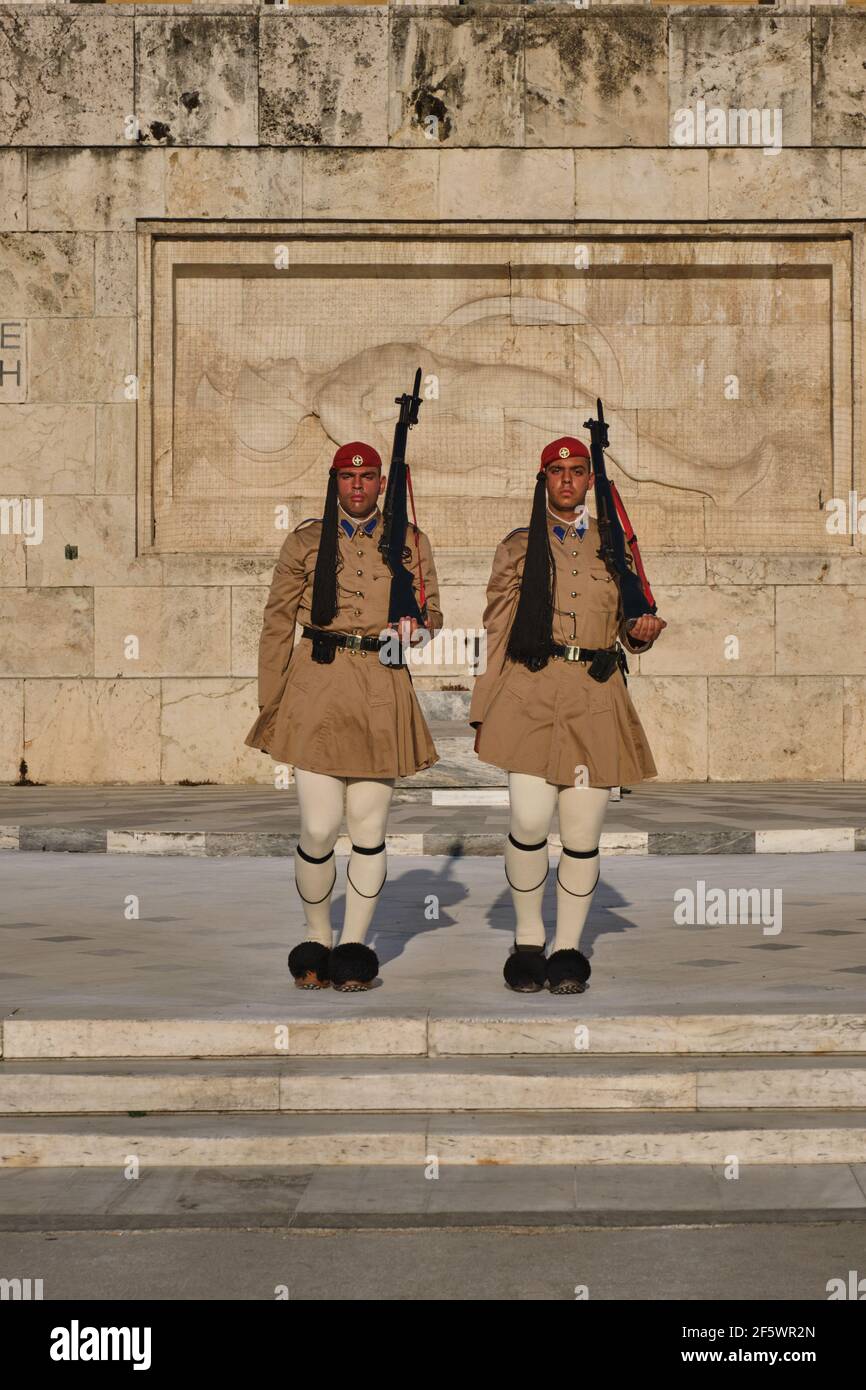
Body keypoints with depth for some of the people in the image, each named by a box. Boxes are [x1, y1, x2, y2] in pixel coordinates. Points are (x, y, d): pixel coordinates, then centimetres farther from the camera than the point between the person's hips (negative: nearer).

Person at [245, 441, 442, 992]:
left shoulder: (409, 542, 11)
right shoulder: (306, 542, 8)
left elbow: (432, 612, 16)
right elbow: (277, 623, 8)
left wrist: (412, 626, -9)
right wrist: (270, 702, 2)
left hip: (382, 694, 1)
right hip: (318, 688, -1)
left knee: (370, 828, 2)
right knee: (319, 828, -7)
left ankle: (353, 947, 15)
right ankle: (318, 941, 14)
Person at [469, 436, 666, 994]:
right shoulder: (519, 547, 11)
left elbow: (630, 627, 20)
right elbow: (497, 629, 11)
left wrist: (643, 631, -4)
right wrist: (486, 709, 5)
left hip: (597, 699, 1)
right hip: (531, 694, -1)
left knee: (583, 832, -2)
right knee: (529, 821, -13)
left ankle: (568, 948, 13)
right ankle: (528, 941, 6)